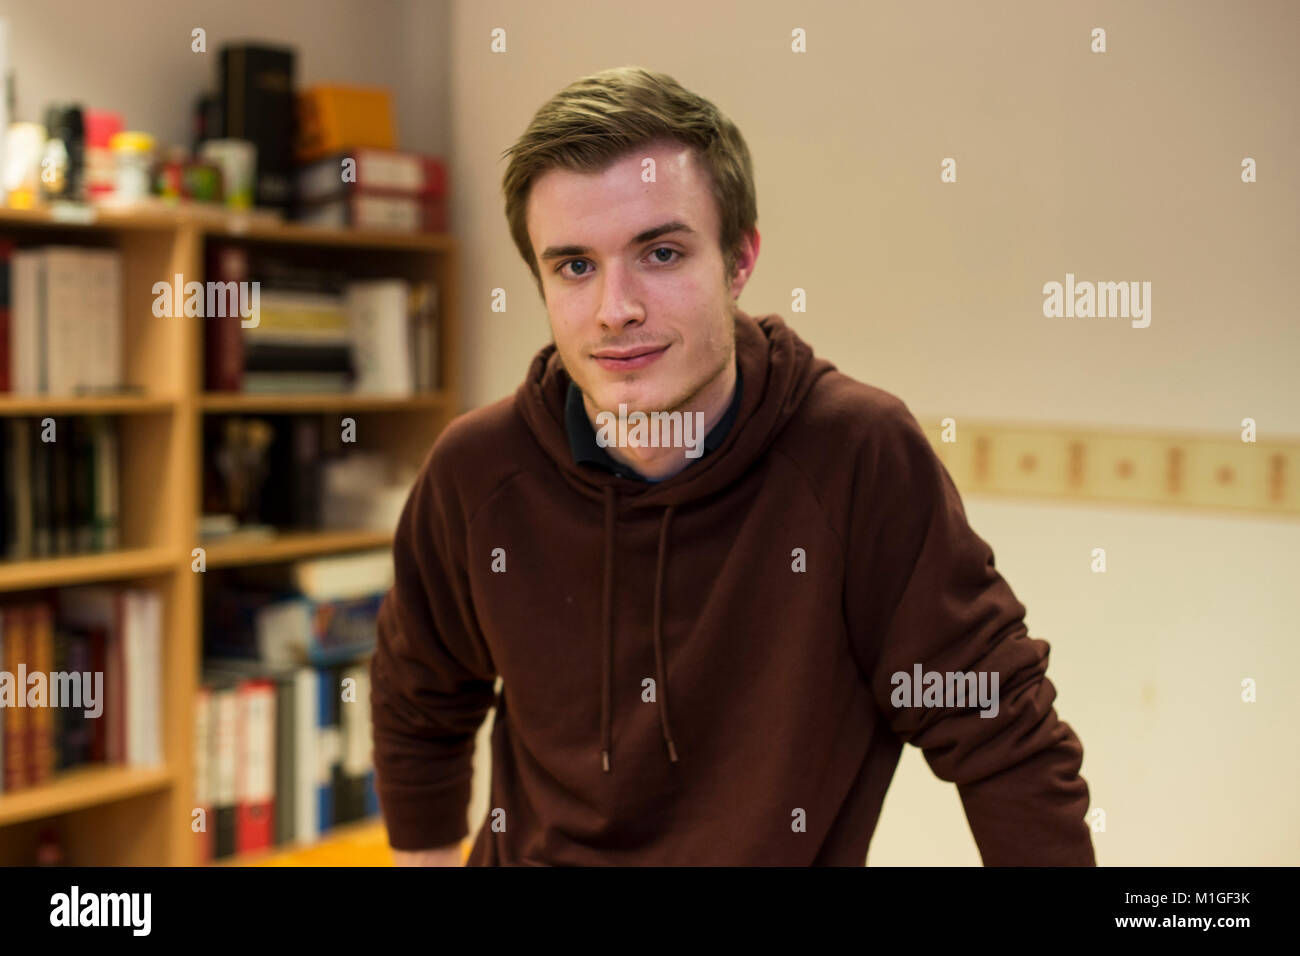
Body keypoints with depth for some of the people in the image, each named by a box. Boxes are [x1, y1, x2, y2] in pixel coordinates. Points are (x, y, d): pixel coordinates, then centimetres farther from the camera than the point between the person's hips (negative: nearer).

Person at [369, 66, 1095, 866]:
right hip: (531, 851, 2)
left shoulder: (862, 454, -23)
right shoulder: (475, 473, -14)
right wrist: (427, 855, 10)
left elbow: (1007, 742, -17)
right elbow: (420, 704, 5)